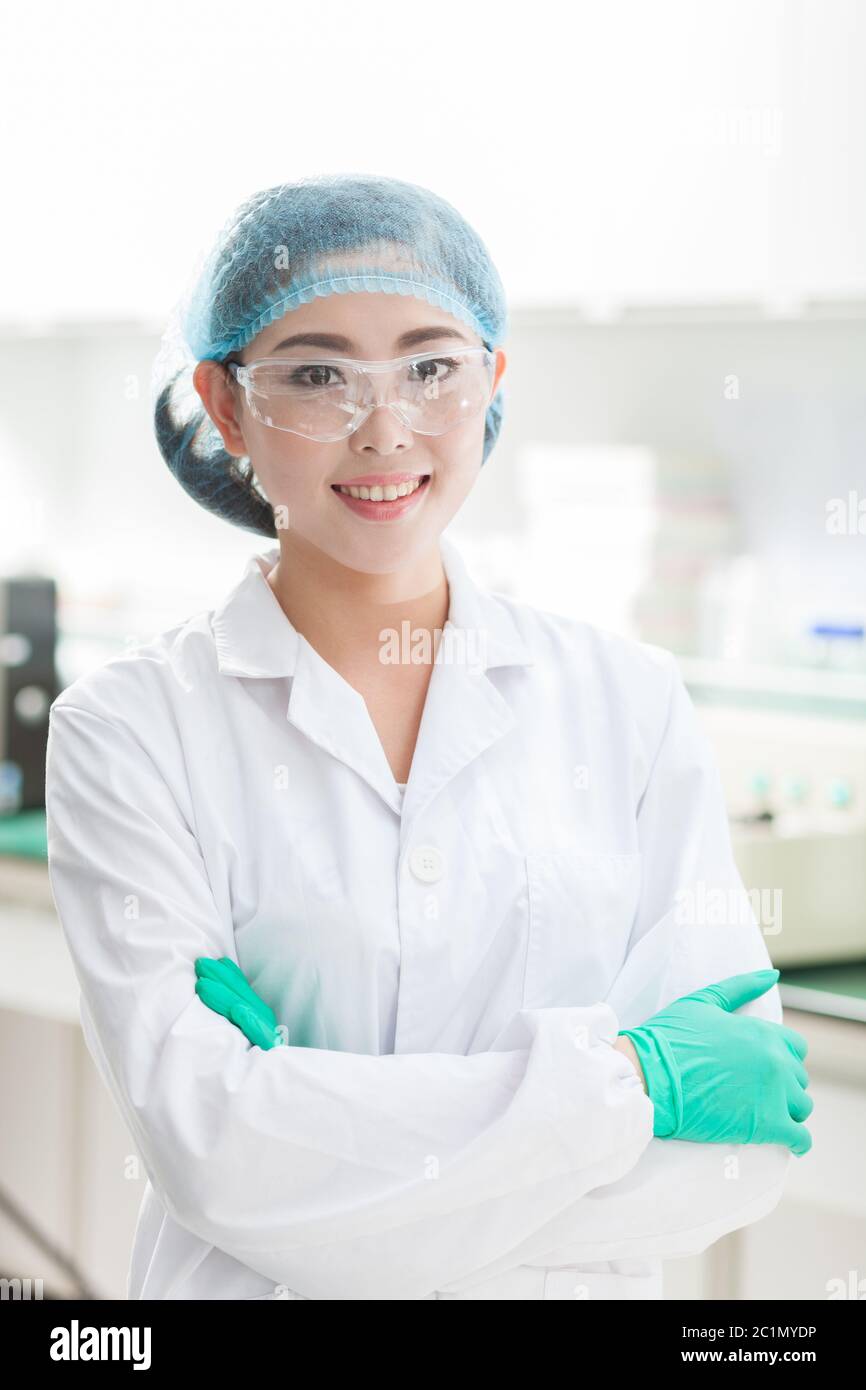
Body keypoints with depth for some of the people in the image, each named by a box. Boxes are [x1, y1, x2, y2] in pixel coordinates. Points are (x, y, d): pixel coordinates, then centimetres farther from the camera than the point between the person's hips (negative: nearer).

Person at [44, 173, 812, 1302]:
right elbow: (209, 1149, -21)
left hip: (573, 1291, 2)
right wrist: (628, 1076, -21)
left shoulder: (632, 702, -4)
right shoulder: (126, 733, -10)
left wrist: (323, 1131, -19)